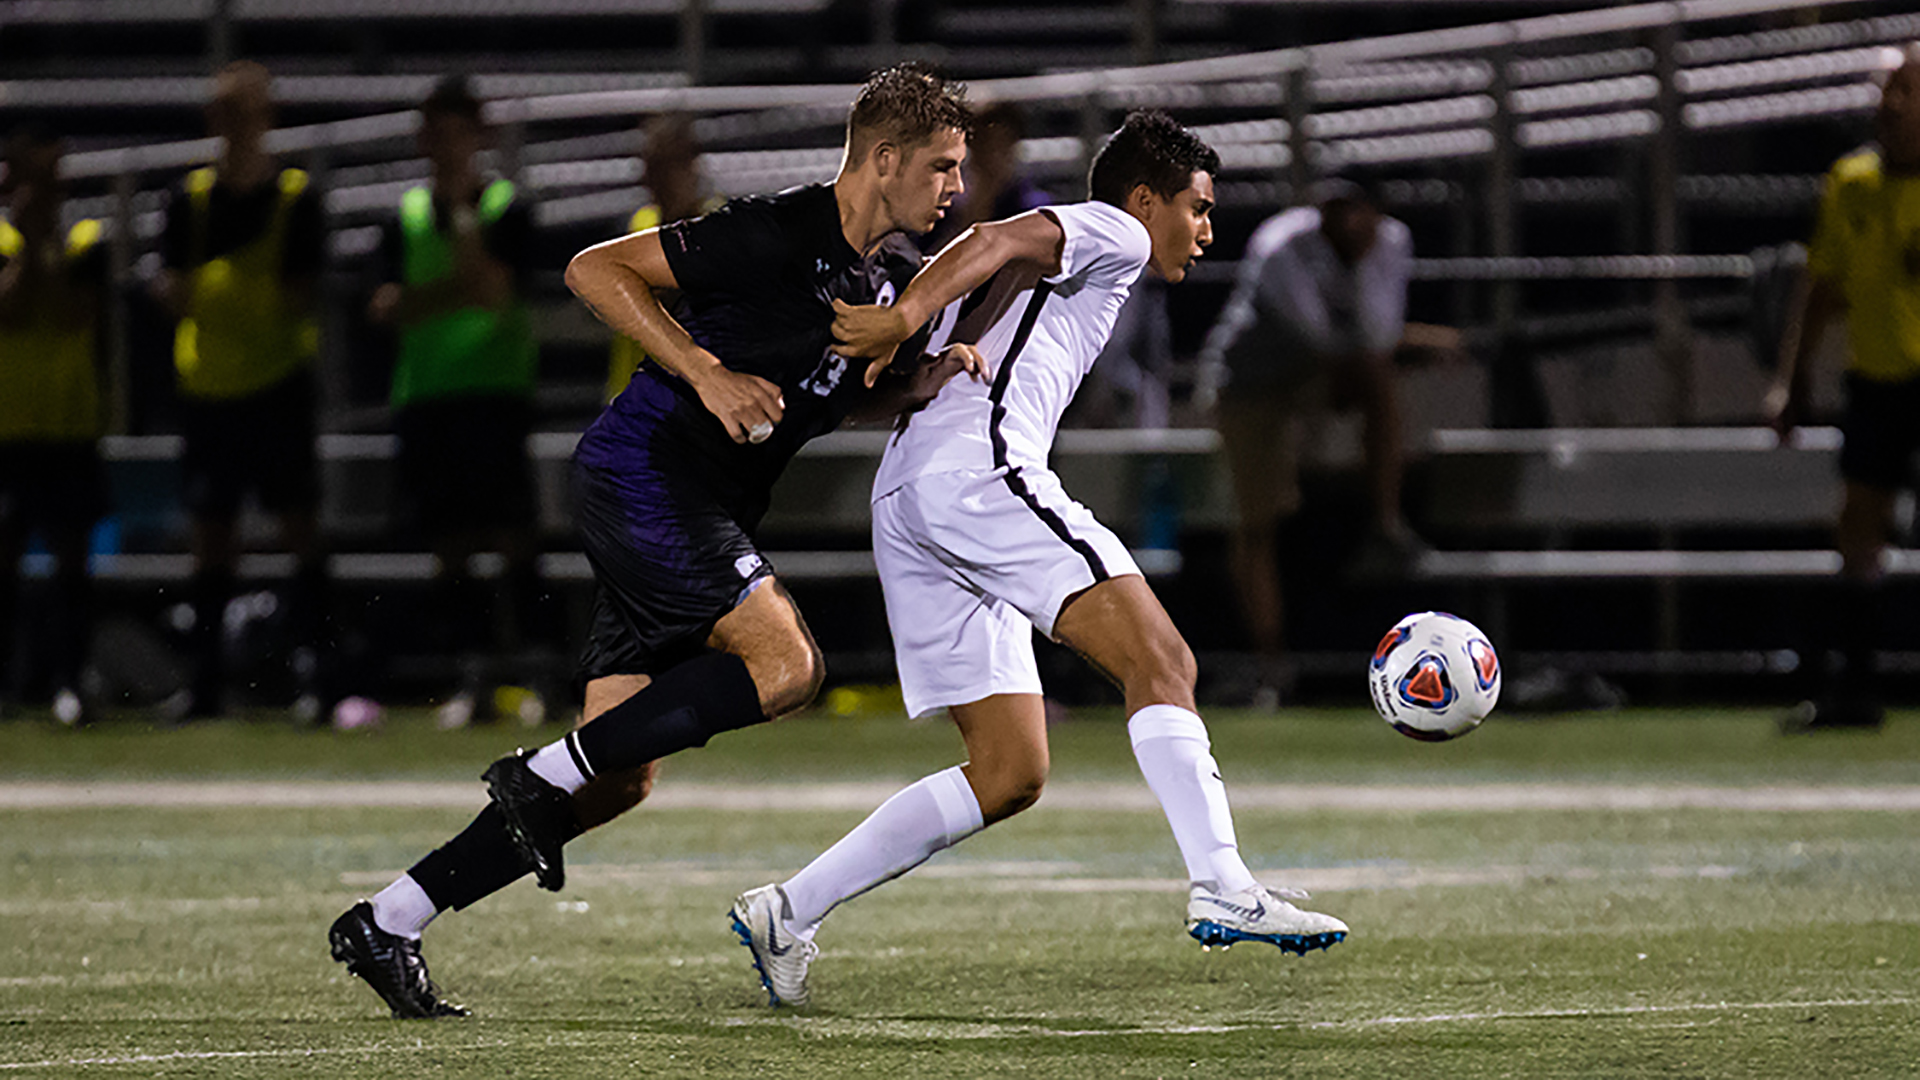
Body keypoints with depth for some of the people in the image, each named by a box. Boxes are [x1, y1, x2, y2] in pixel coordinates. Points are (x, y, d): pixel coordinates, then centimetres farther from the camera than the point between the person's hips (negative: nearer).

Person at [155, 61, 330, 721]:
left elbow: (301, 293, -6)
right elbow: (173, 291, 4)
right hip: (206, 386, 3)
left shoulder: (295, 196, -1)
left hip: (278, 380, -3)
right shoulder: (191, 197, 6)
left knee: (298, 523, -8)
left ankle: (314, 668, -7)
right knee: (210, 535, 6)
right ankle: (206, 678, 13)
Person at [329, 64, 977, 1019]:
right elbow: (596, 269, -14)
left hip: (700, 508, 9)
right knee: (784, 663, -23)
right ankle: (547, 775, -11)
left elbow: (845, 395, 25)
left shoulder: (894, 268, 9)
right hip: (643, 469, -9)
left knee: (620, 778, 3)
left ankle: (385, 927, 6)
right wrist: (710, 375, -20)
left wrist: (930, 380, 4)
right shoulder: (776, 234, -17)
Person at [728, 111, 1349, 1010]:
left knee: (1010, 776, 6)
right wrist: (908, 317, -22)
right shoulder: (1114, 235, 8)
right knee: (1159, 660, -18)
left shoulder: (1034, 281, 36)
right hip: (976, 470, -9)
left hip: (907, 498, 9)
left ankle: (786, 912, 3)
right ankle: (1223, 890, -34)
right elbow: (998, 242, -10)